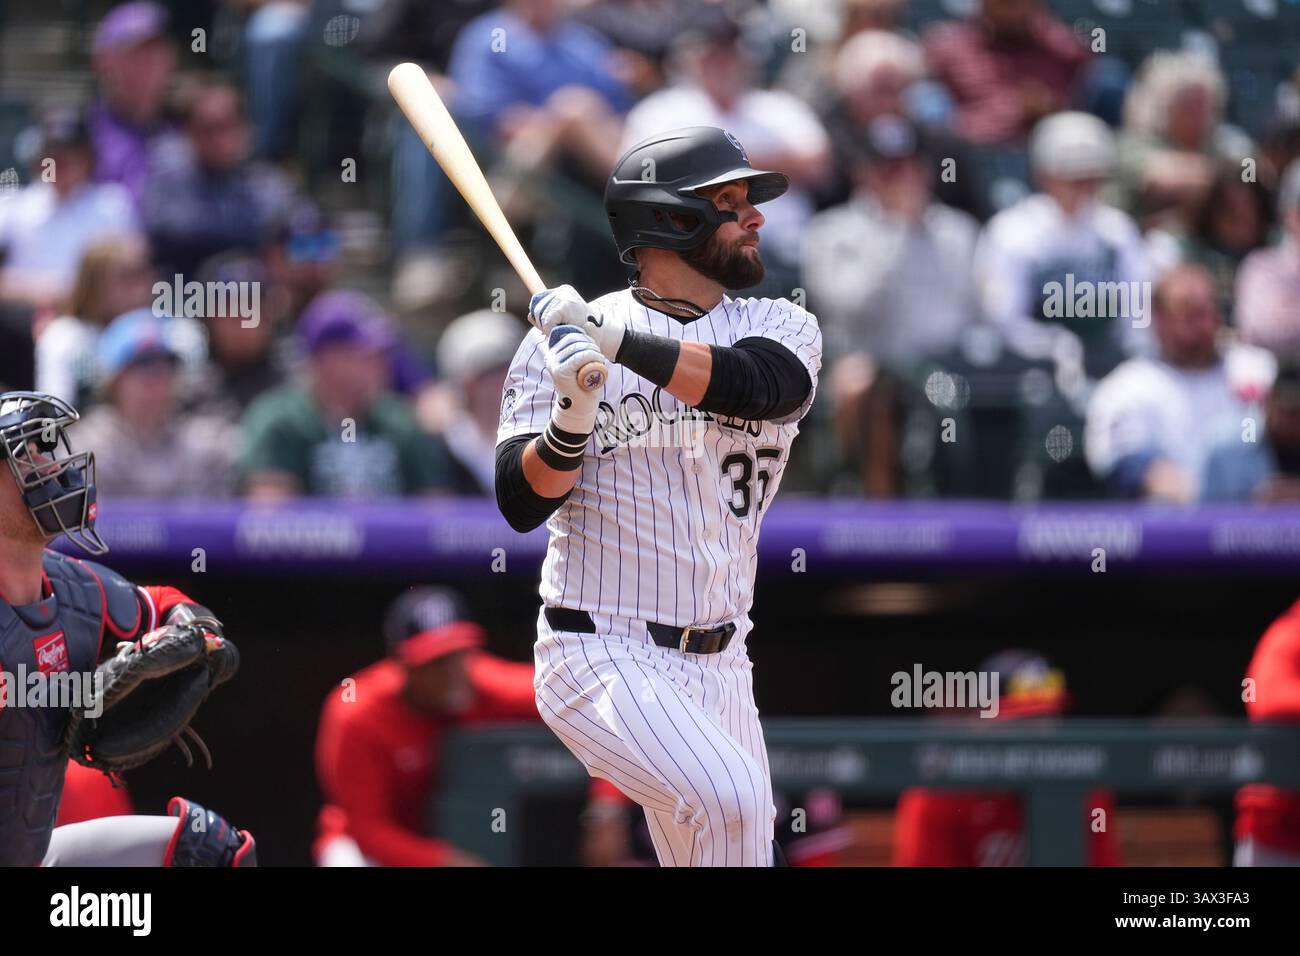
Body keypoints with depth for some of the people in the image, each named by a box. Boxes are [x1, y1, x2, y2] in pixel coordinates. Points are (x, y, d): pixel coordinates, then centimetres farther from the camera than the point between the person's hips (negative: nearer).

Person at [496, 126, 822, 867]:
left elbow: (758, 385, -19)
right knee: (733, 796, -28)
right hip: (602, 658, -5)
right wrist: (574, 411, -28)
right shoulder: (557, 340, -2)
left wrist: (617, 338, -31)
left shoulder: (784, 329, 5)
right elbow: (522, 504, -9)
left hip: (720, 668, 5)